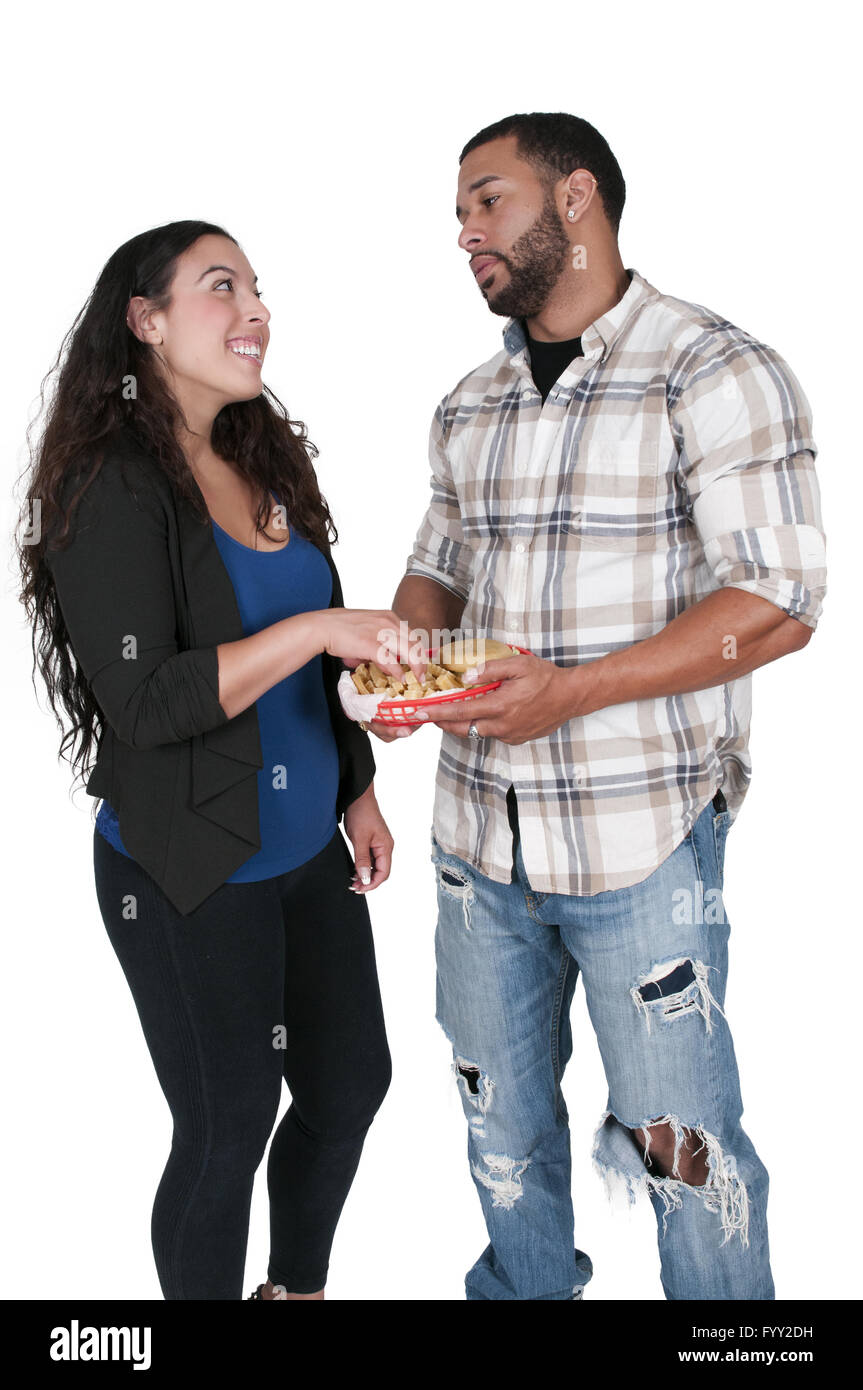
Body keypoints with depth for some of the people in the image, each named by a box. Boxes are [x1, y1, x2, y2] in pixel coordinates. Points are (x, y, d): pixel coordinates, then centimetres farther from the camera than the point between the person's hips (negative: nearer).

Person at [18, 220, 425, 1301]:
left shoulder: (264, 462, 8)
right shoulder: (112, 485, -15)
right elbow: (143, 701, -23)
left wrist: (356, 791, 15)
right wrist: (319, 627, -25)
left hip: (309, 853, 8)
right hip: (193, 879, -8)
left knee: (351, 1085, 19)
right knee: (226, 1132, 7)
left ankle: (298, 1287, 44)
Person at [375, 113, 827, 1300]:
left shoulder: (714, 372, -10)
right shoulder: (469, 406, 11)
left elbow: (777, 606, -16)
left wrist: (570, 691, -25)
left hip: (640, 842, -6)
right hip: (479, 831, 7)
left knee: (679, 1145, 5)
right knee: (500, 1114, 22)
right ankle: (525, 1287, 46)